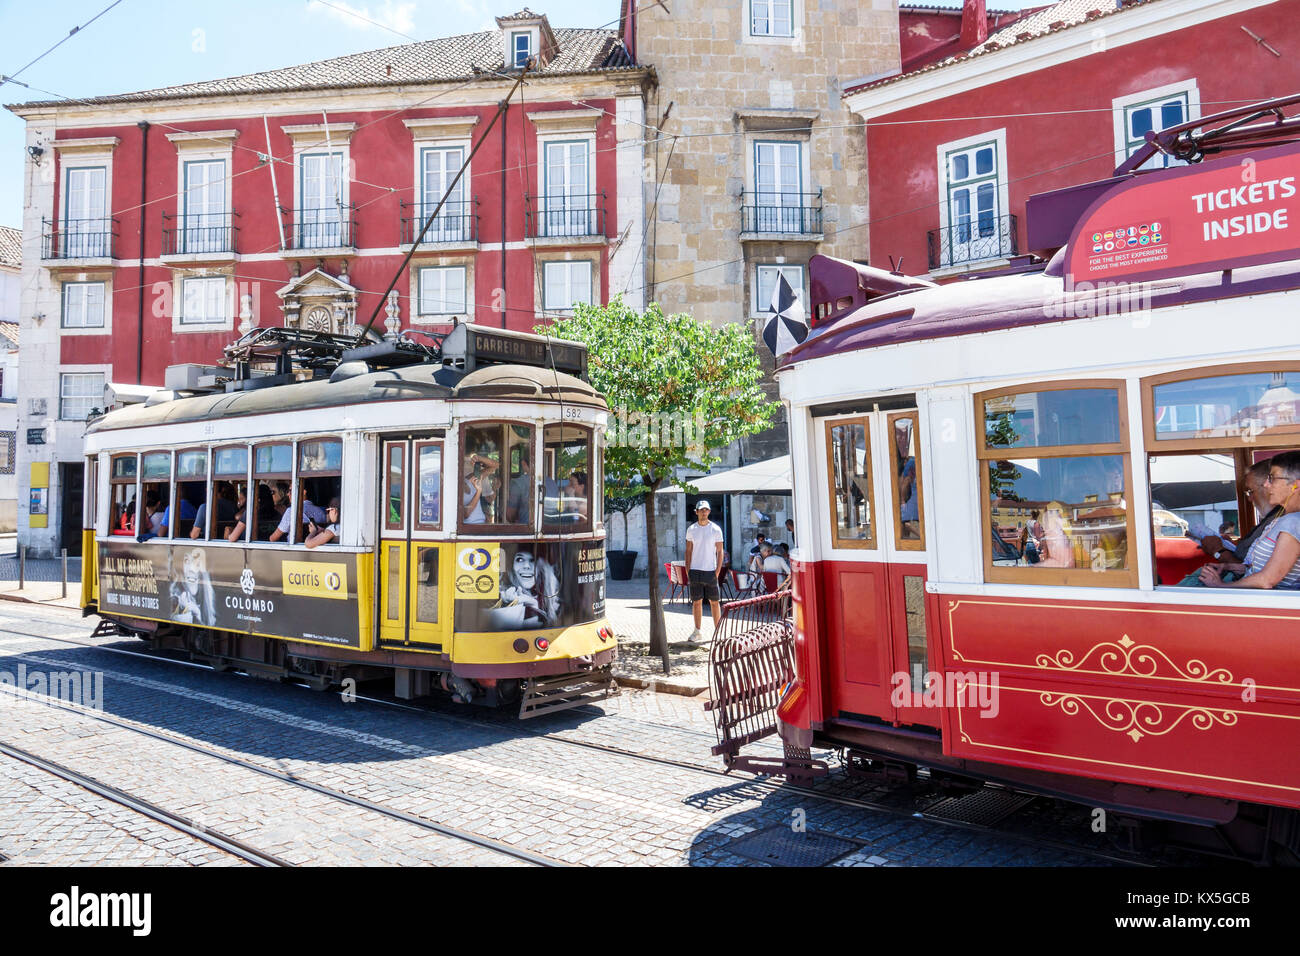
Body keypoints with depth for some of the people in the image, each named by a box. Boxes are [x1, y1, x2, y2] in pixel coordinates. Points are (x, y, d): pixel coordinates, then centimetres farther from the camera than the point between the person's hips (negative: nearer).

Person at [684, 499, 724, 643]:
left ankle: (717, 631, 11)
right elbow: (688, 551, 9)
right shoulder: (691, 529, 5)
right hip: (695, 571, 2)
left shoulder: (716, 529, 0)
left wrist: (718, 571, -6)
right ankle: (697, 631, 16)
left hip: (710, 571, -2)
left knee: (715, 602, 2)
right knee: (696, 601, 6)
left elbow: (720, 552, 1)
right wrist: (688, 570, 2)